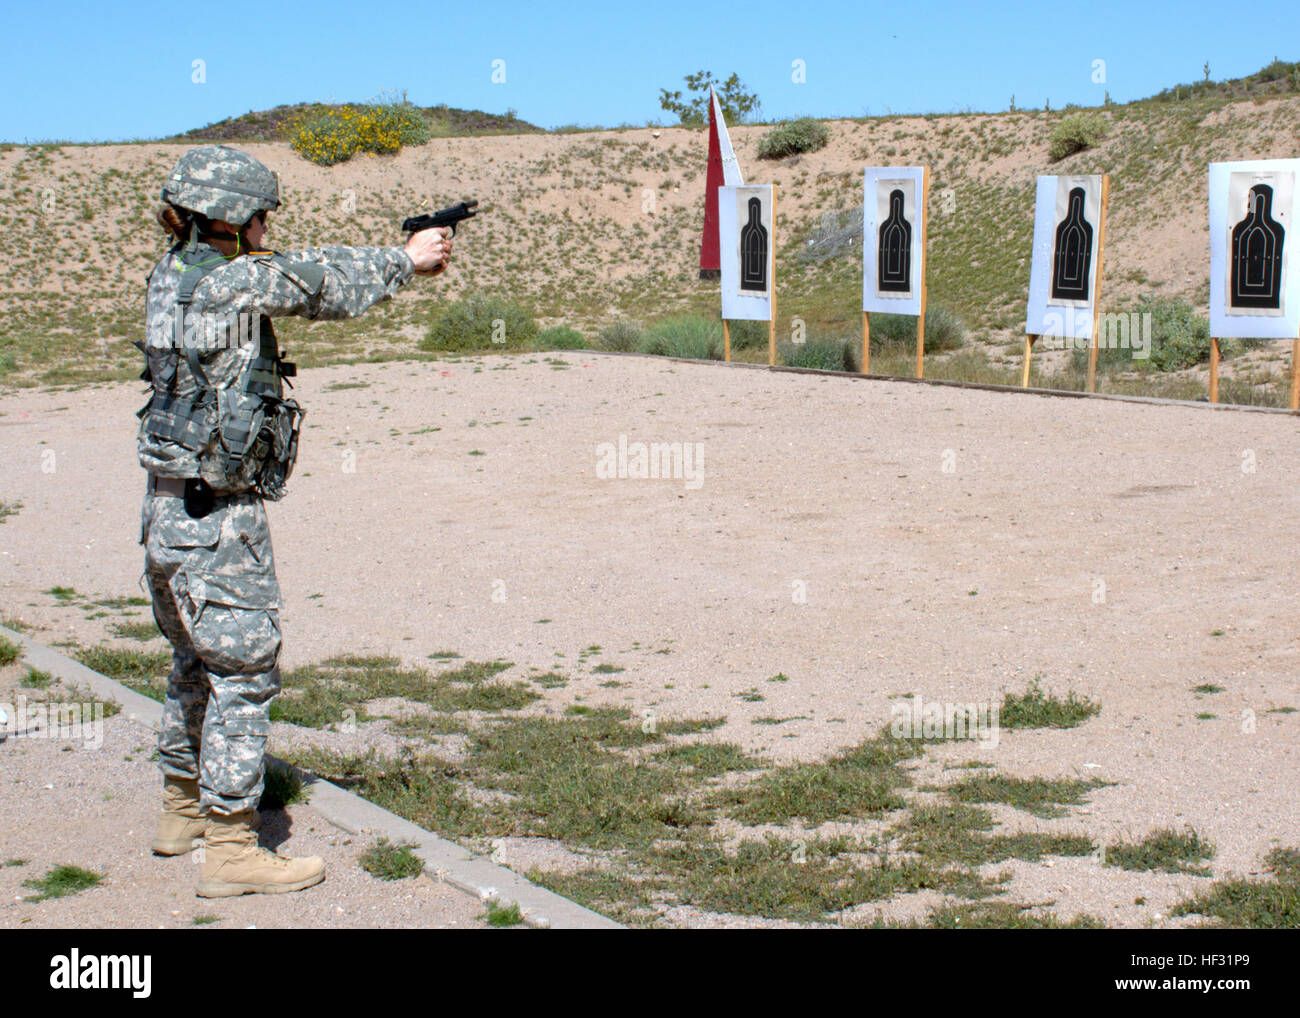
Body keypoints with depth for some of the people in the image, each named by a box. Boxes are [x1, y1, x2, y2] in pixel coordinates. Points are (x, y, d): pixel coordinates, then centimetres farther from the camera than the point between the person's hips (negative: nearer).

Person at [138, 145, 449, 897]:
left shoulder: (173, 277, 9)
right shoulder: (228, 283, -17)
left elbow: (304, 273, 12)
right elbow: (323, 285, -10)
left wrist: (400, 259, 7)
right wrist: (407, 261, 6)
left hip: (170, 511, 9)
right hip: (219, 518, -9)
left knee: (199, 664, 21)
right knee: (245, 672, -3)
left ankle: (183, 811, 34)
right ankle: (229, 849, 1)